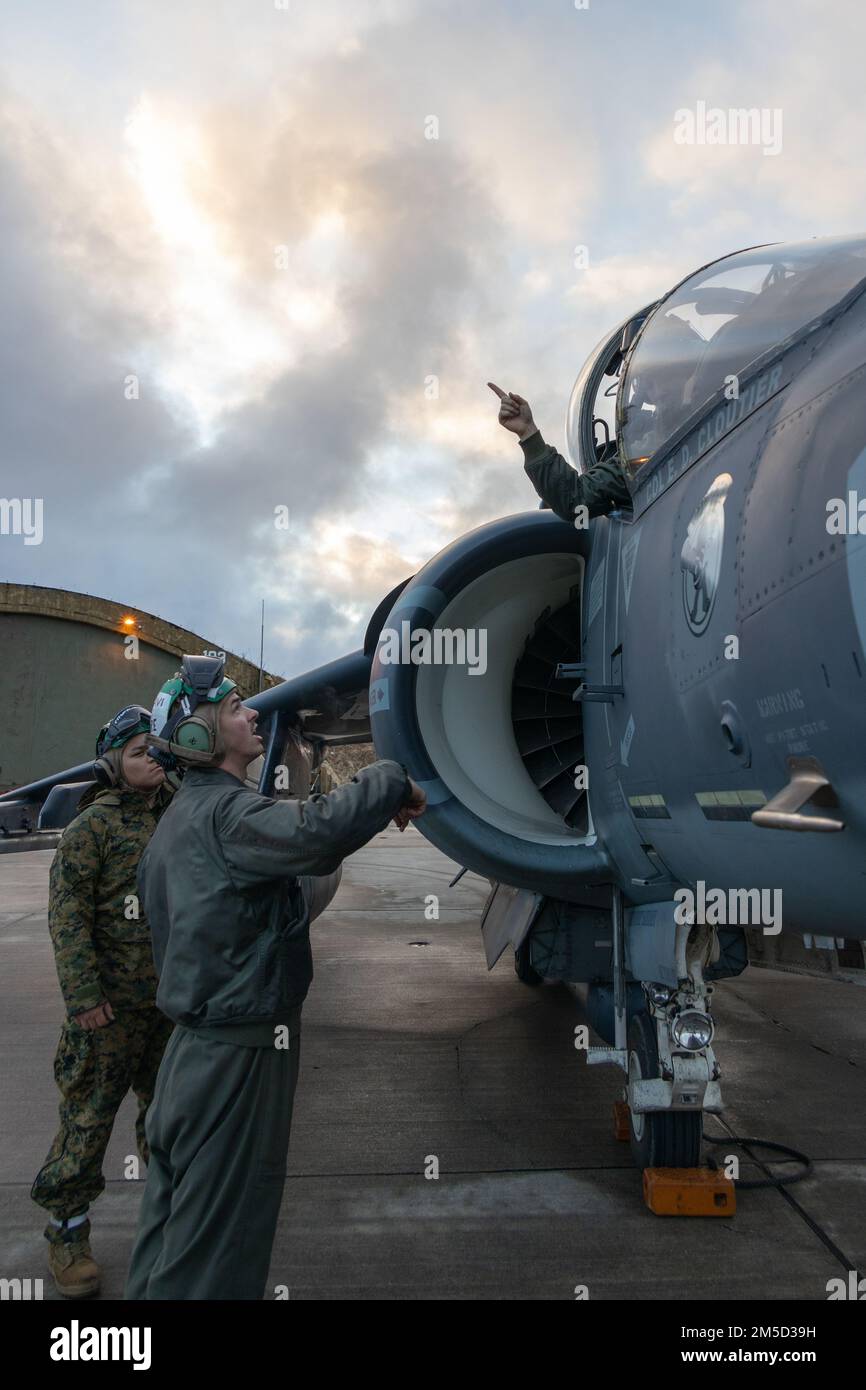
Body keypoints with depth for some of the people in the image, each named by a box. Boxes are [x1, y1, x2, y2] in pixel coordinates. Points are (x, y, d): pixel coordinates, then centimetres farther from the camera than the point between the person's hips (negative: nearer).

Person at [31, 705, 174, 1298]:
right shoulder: (94, 824, -10)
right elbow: (68, 914, -14)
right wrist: (84, 997, -18)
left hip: (173, 999, 6)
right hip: (111, 1004, -5)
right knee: (89, 1116, 3)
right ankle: (67, 1232, 21)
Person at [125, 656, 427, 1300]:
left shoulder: (180, 817, 12)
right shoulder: (225, 812, -22)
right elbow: (315, 833, -41)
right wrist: (393, 781, -26)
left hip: (194, 1049, 10)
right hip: (239, 1057, -10)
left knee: (173, 1223, 22)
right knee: (212, 1250, 3)